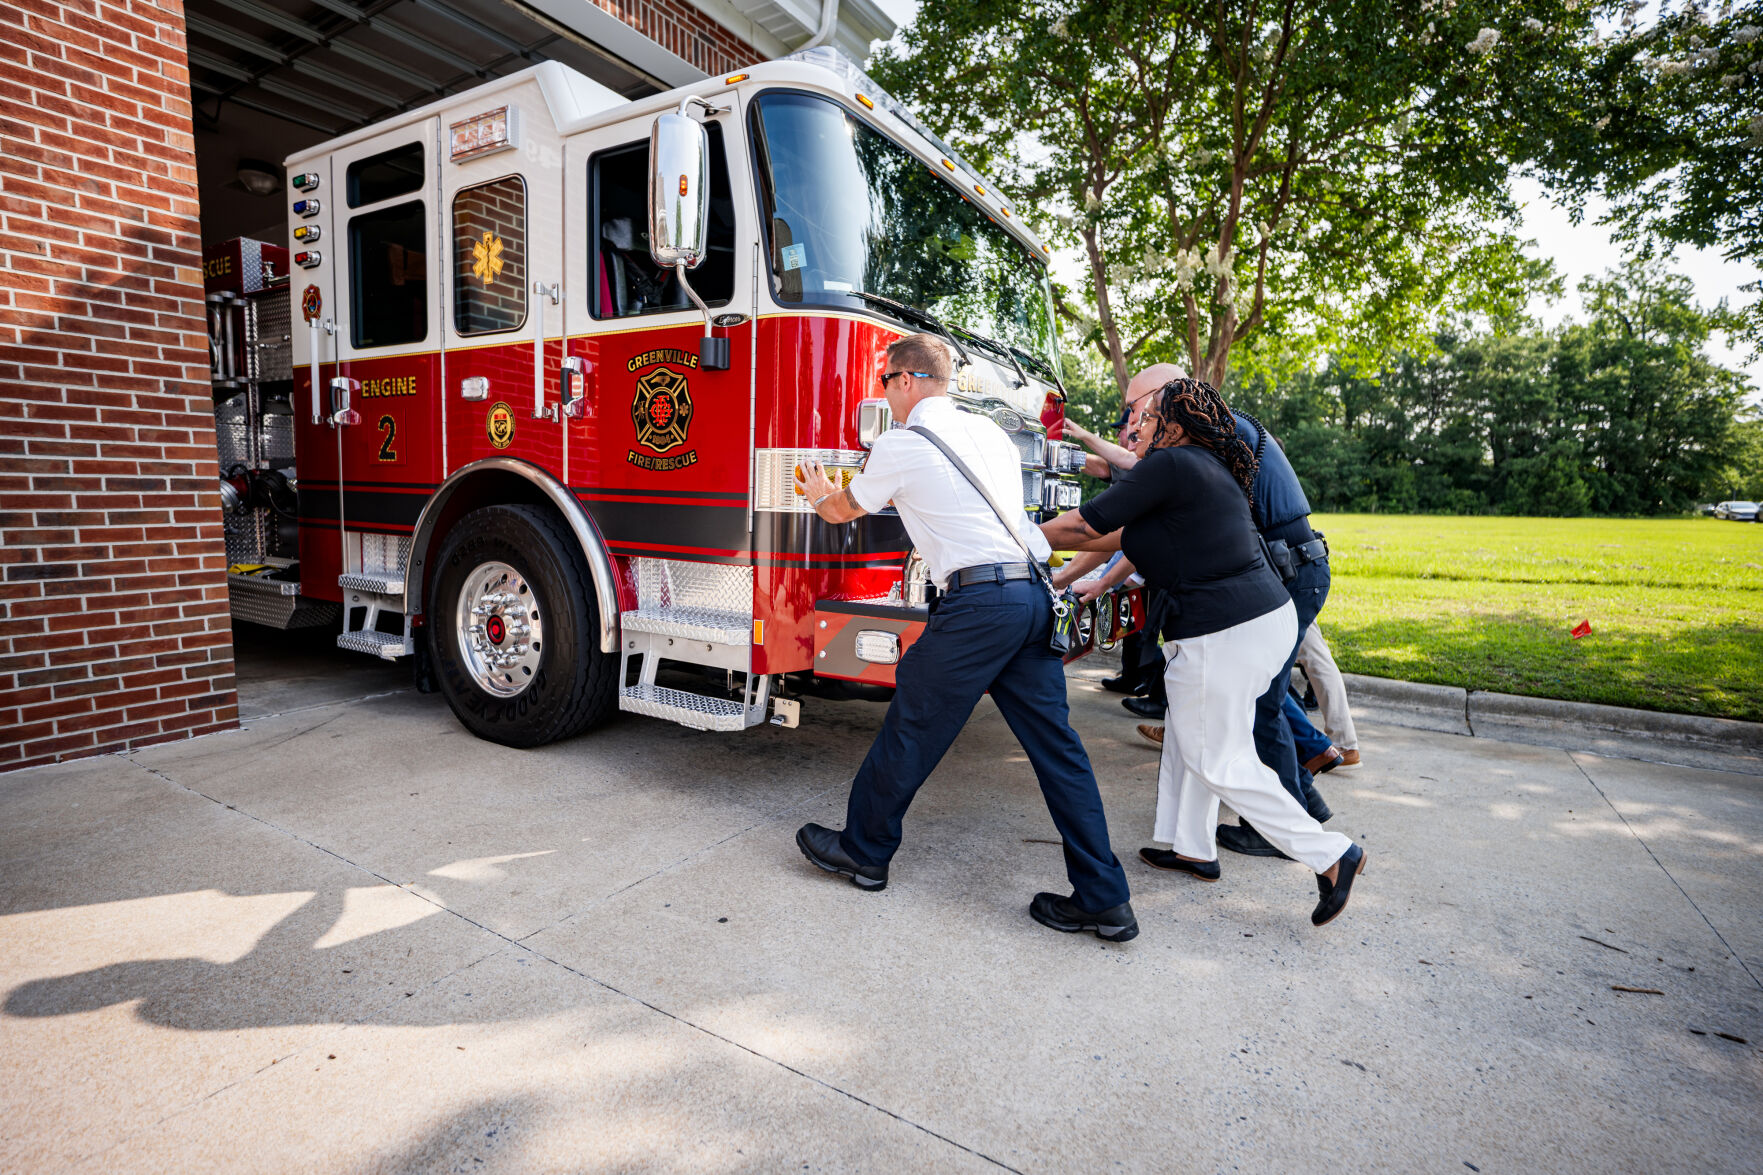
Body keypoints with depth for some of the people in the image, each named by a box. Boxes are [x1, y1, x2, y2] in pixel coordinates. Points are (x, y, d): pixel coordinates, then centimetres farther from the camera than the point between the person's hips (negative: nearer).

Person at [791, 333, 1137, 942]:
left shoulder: (900, 446, 0)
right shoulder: (991, 432, 20)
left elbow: (846, 511, 18)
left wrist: (819, 493, 42)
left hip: (977, 601, -7)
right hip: (1033, 595, 7)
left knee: (911, 728, 9)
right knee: (1055, 744, 8)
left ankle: (863, 851, 28)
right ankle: (1104, 899, 14)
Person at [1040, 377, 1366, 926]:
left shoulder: (1171, 465, -14)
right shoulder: (1205, 469, 16)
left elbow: (1084, 525, -10)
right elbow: (1133, 536, 21)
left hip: (1225, 633, -10)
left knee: (1221, 760, 4)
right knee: (1188, 732, 21)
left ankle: (1330, 855, 11)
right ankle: (1191, 847, 33)